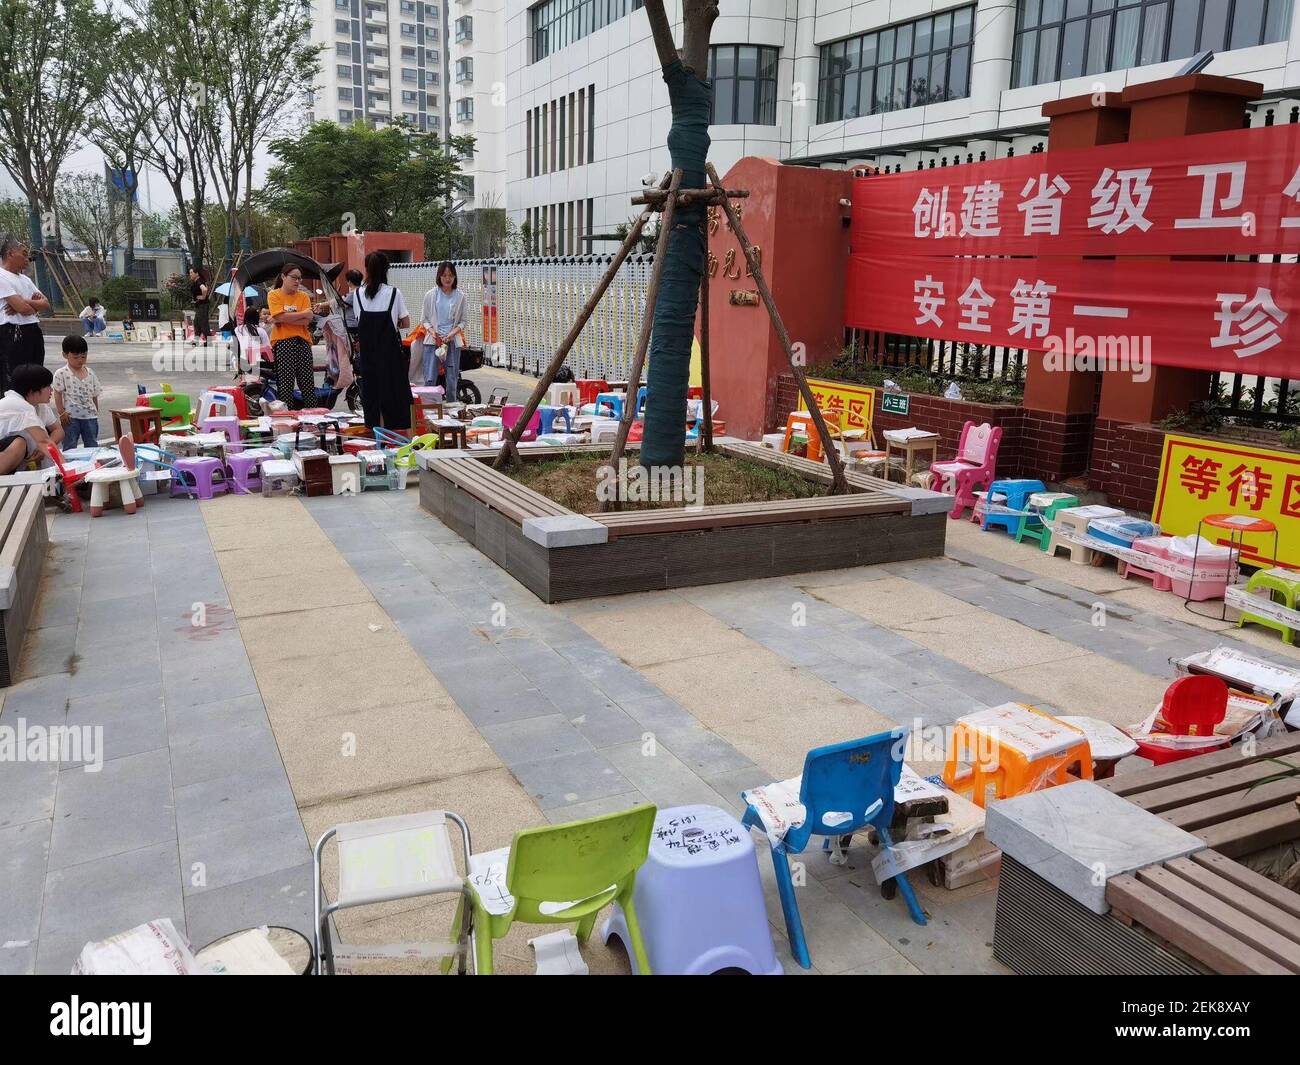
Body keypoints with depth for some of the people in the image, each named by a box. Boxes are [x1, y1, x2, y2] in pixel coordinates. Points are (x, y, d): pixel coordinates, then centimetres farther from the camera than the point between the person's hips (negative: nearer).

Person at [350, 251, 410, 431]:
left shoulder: (358, 294, 1)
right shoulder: (393, 293, -7)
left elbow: (359, 321, 7)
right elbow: (405, 323, -1)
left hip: (367, 349, 3)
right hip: (390, 348, -3)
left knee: (370, 385, 8)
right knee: (393, 387, 2)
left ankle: (373, 429, 11)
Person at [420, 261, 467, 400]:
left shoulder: (460, 296, 5)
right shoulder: (430, 295, 4)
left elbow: (462, 321, 7)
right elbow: (424, 319, 8)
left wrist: (452, 334, -9)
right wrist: (432, 332, -11)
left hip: (452, 341, 1)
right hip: (433, 340, -1)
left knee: (452, 381, 2)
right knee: (429, 380, -8)